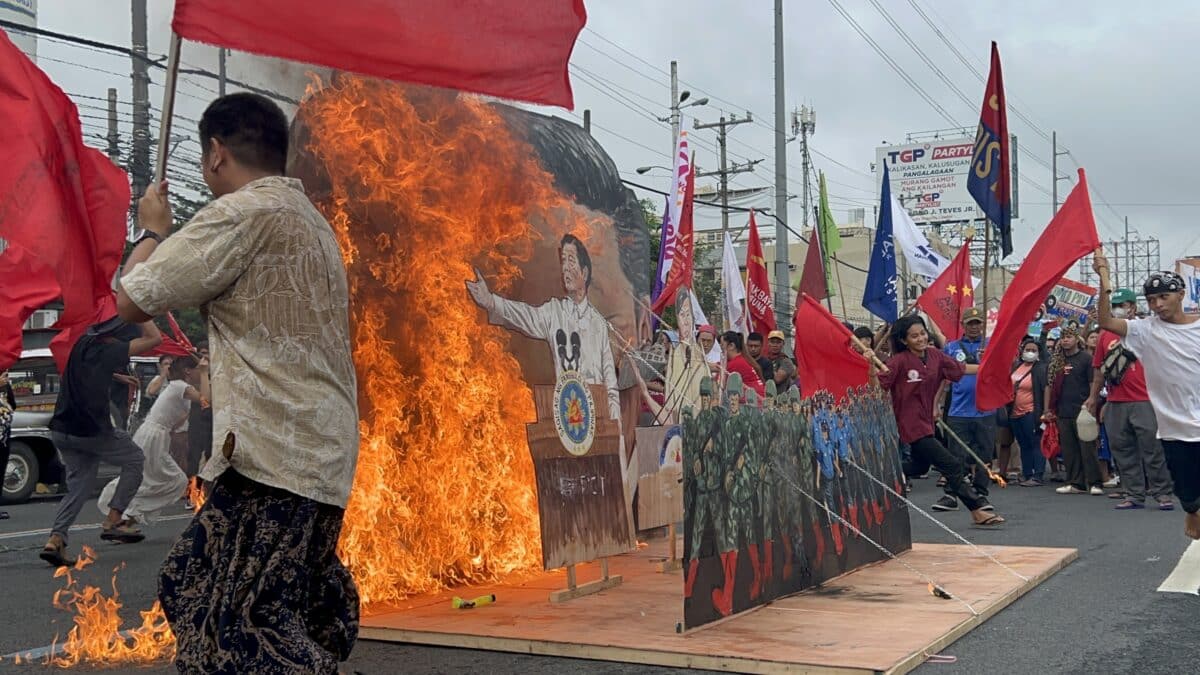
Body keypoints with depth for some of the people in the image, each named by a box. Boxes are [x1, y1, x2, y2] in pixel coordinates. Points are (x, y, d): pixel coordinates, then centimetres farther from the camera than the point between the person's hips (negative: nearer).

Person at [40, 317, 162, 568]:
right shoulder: (106, 350, -13)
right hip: (92, 431, -7)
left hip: (62, 431, 7)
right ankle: (112, 523, 8)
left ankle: (55, 540, -4)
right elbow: (154, 339, -16)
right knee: (134, 460, 14)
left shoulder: (83, 343, 8)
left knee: (80, 485, 14)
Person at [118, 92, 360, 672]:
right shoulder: (309, 218, 20)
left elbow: (133, 301, -7)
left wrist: (153, 229, 10)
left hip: (274, 458, -10)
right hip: (318, 455, 10)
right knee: (191, 586, 20)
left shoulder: (241, 213, -11)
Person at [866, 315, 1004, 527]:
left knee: (920, 466, 25)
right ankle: (978, 511, -4)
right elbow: (878, 386, -19)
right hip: (911, 424, -8)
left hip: (926, 420, 8)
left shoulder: (935, 356, 2)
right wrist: (871, 366, -36)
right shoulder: (900, 361, -16)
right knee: (952, 465, -10)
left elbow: (961, 368, 14)